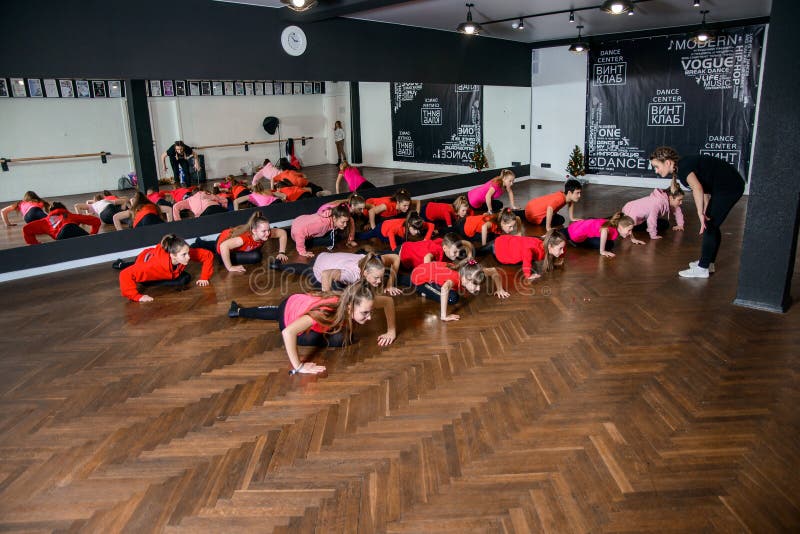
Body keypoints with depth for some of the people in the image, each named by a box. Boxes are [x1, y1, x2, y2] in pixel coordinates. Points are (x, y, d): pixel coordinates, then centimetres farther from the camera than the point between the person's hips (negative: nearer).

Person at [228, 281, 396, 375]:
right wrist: (298, 366, -53)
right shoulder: (327, 312, -51)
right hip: (289, 308, -6)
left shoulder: (358, 305, -34)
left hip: (301, 302, 6)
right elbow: (288, 332, -60)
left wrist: (391, 331, -20)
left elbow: (388, 300, -16)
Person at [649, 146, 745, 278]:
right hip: (731, 185, 10)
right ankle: (709, 262, 27)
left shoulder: (683, 167, -19)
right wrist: (705, 212, 6)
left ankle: (702, 269, -3)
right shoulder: (685, 165, 10)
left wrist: (700, 214, -38)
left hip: (729, 186, -10)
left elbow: (697, 188, -37)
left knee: (709, 226, -7)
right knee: (711, 225, 16)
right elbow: (705, 190, 12)